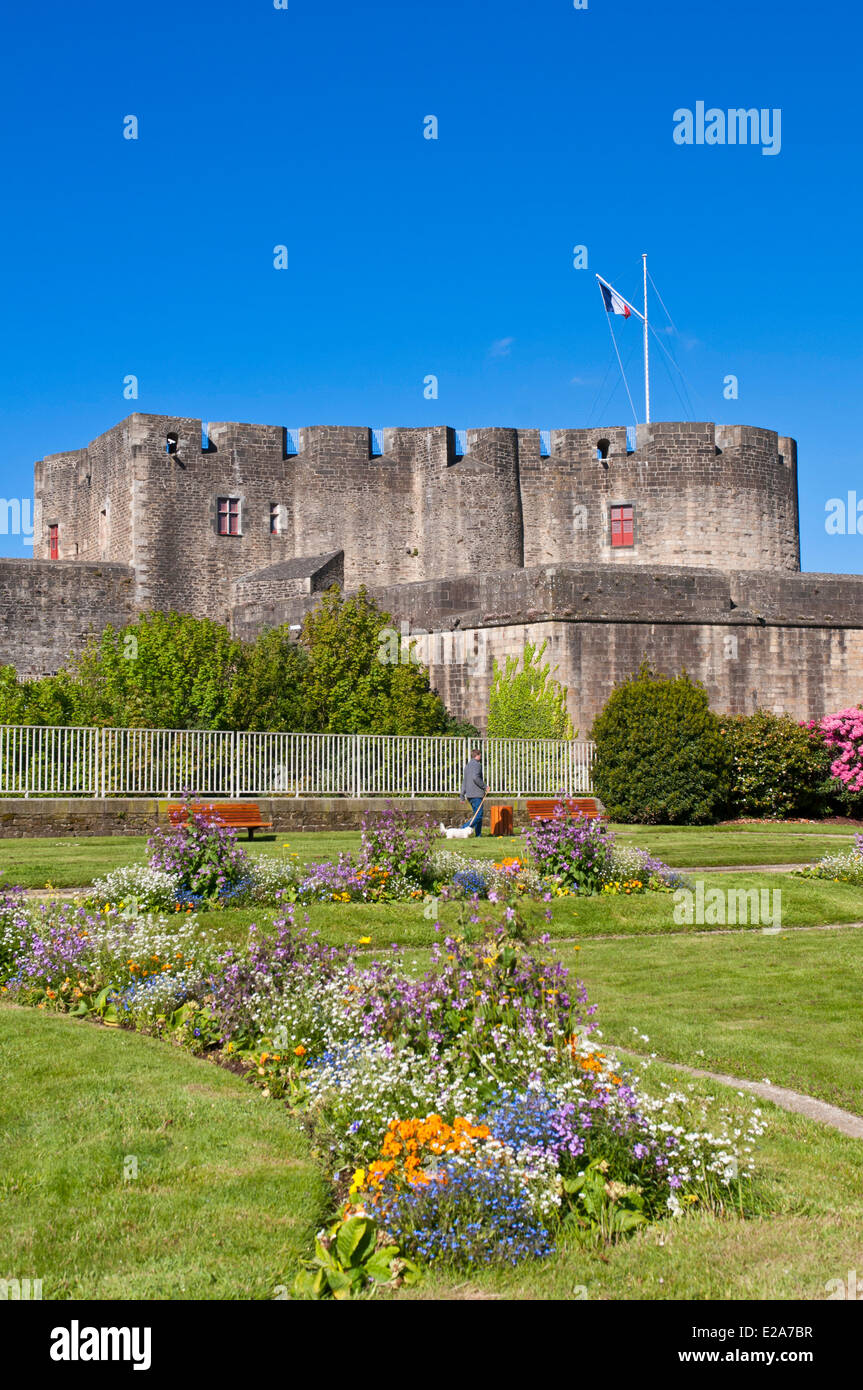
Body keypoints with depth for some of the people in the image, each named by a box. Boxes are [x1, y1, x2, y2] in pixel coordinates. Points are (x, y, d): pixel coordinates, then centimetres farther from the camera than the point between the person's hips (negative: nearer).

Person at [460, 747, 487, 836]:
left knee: (477, 815, 12)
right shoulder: (477, 765, -8)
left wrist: (462, 795, 22)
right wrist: (484, 786, -13)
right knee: (478, 815, -11)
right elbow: (475, 777, -23)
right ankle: (463, 829, -20)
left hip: (469, 794, 9)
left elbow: (464, 781, 21)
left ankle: (478, 834, 8)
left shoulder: (467, 766, 20)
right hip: (476, 794, -9)